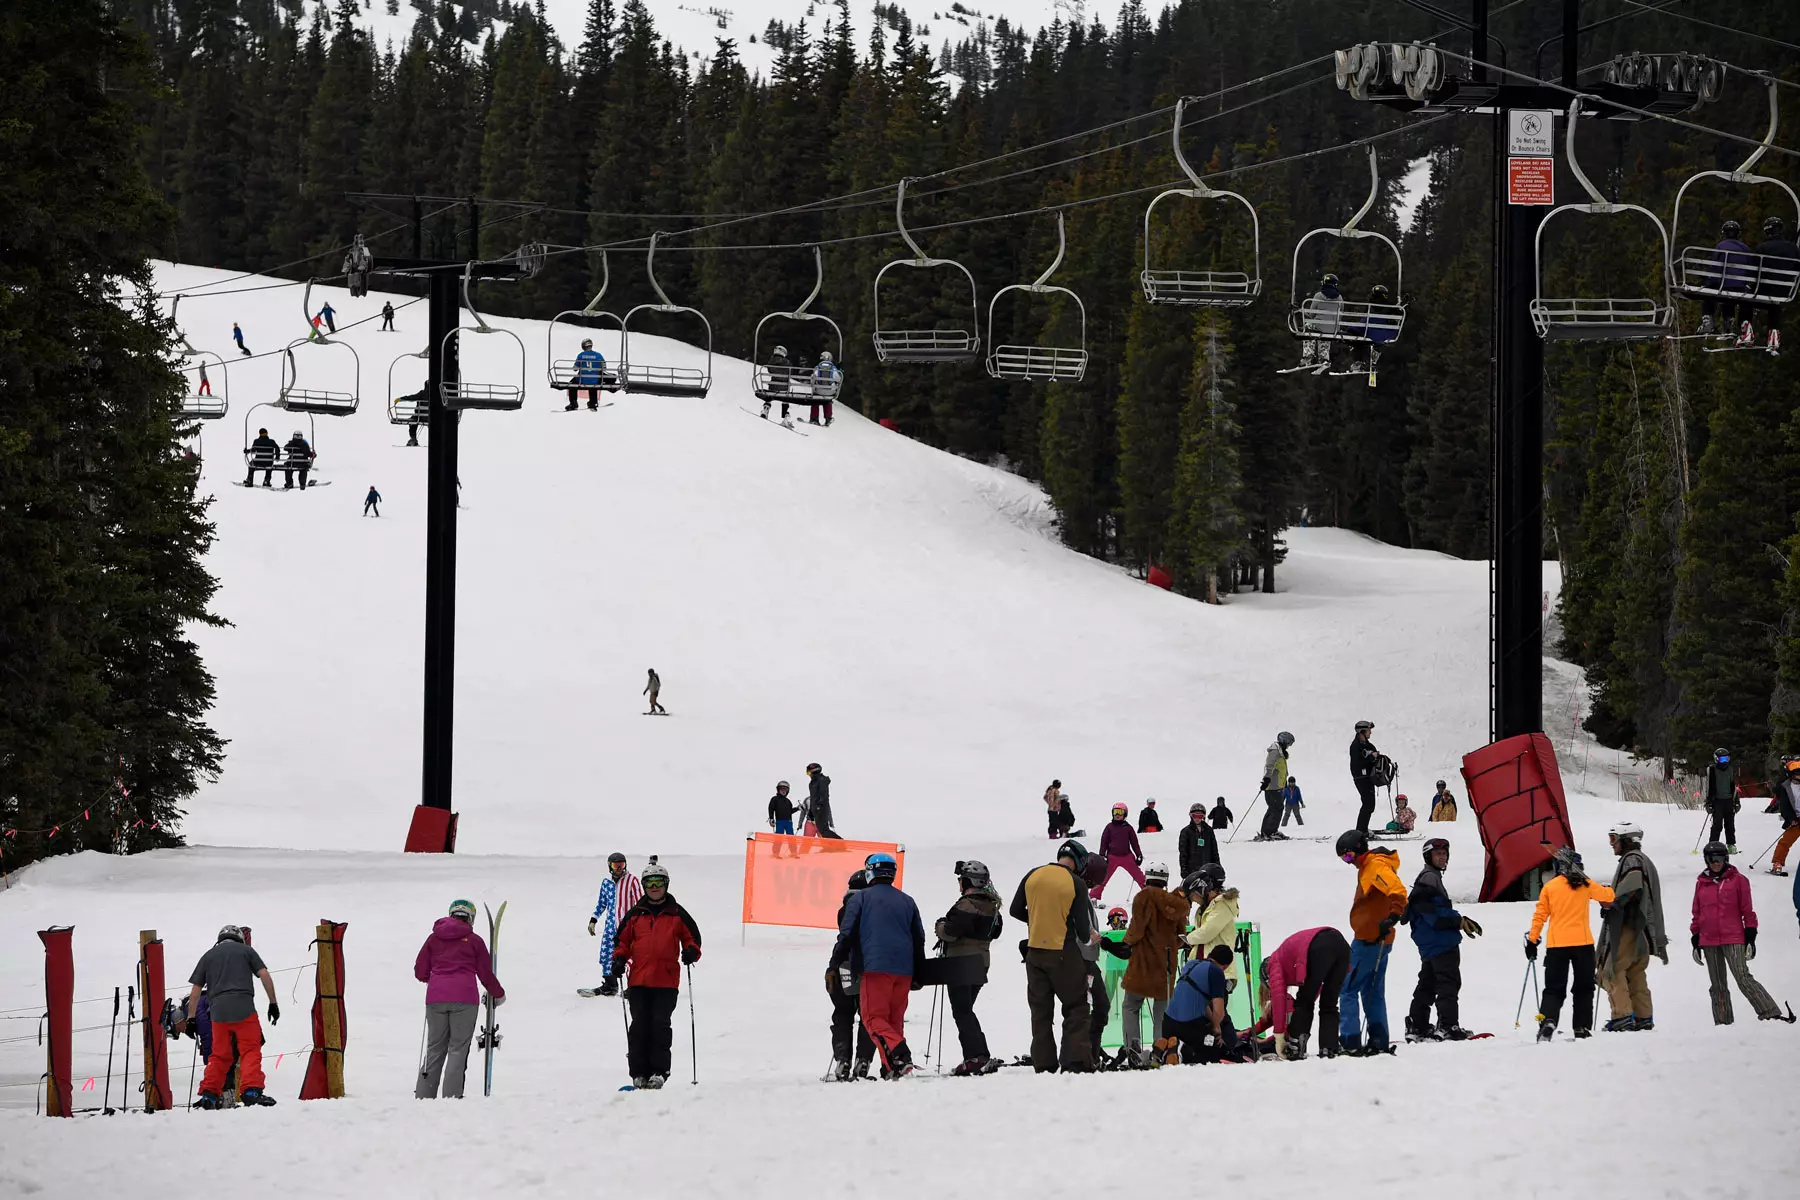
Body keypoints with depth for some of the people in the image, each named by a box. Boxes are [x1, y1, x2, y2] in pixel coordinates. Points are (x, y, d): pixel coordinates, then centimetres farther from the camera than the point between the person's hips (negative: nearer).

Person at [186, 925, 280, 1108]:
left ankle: (208, 1095, 4)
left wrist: (191, 1018, 19)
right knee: (251, 1051, -3)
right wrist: (273, 1003, 6)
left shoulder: (208, 956, 21)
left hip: (218, 1011, 3)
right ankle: (251, 1090, -20)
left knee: (219, 1056, 12)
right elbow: (265, 976, 4)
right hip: (244, 1009, -3)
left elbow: (195, 991, 17)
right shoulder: (246, 950, 15)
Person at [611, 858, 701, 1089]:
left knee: (660, 1024, -8)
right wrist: (619, 959, 3)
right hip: (639, 980, 2)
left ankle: (659, 1071, -4)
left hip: (666, 981, -2)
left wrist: (691, 951, -6)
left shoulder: (677, 914, 10)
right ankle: (639, 1072, 1)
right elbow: (622, 940, 20)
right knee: (639, 1025, -2)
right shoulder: (635, 914, 14)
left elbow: (692, 936, 15)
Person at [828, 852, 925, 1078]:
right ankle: (890, 1069, 5)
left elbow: (846, 934, -4)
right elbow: (919, 939, 20)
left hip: (875, 967, -5)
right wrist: (919, 973, 26)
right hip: (904, 968, 5)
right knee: (895, 1018, 12)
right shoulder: (907, 901, 17)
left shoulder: (861, 898, 3)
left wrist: (834, 965, -1)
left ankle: (898, 1056, -29)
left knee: (874, 1018, -6)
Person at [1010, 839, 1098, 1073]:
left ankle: (1043, 1064, 8)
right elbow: (1082, 922, -8)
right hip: (1064, 954, -4)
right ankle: (1076, 1060, -6)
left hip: (1035, 951, 4)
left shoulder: (1032, 876, 0)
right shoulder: (1075, 883, -11)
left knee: (1040, 1010, 11)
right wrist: (1088, 938, 14)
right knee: (1076, 1008, 5)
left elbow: (1015, 911, 9)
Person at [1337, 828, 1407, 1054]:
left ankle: (1350, 1041, -8)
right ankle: (1379, 1041, 14)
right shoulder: (1367, 866, 16)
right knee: (1373, 993, 13)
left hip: (1369, 940, -10)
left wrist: (1392, 917, -38)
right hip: (1376, 940, 10)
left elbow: (1398, 891, -30)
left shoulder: (1377, 866, -16)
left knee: (1348, 990, -6)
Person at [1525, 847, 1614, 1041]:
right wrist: (1606, 888, 41)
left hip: (1557, 945, 0)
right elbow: (1608, 896, 18)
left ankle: (1547, 1021, -20)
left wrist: (1532, 941, 11)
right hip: (1583, 944, 0)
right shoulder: (1585, 885, 2)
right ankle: (1582, 1029, 8)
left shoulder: (1549, 887, 2)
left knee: (1554, 989, 3)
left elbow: (1539, 916, 4)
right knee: (1583, 989, 12)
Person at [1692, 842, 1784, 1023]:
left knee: (1743, 979, -17)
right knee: (1717, 986, 7)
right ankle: (1722, 1022, 11)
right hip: (1708, 941, 4)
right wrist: (1696, 942, 15)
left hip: (1733, 939, -4)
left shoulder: (1737, 880, 2)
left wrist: (1750, 938, -2)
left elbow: (1747, 911, 3)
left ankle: (1770, 1012, -19)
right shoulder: (1701, 883, 11)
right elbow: (1697, 913, 17)